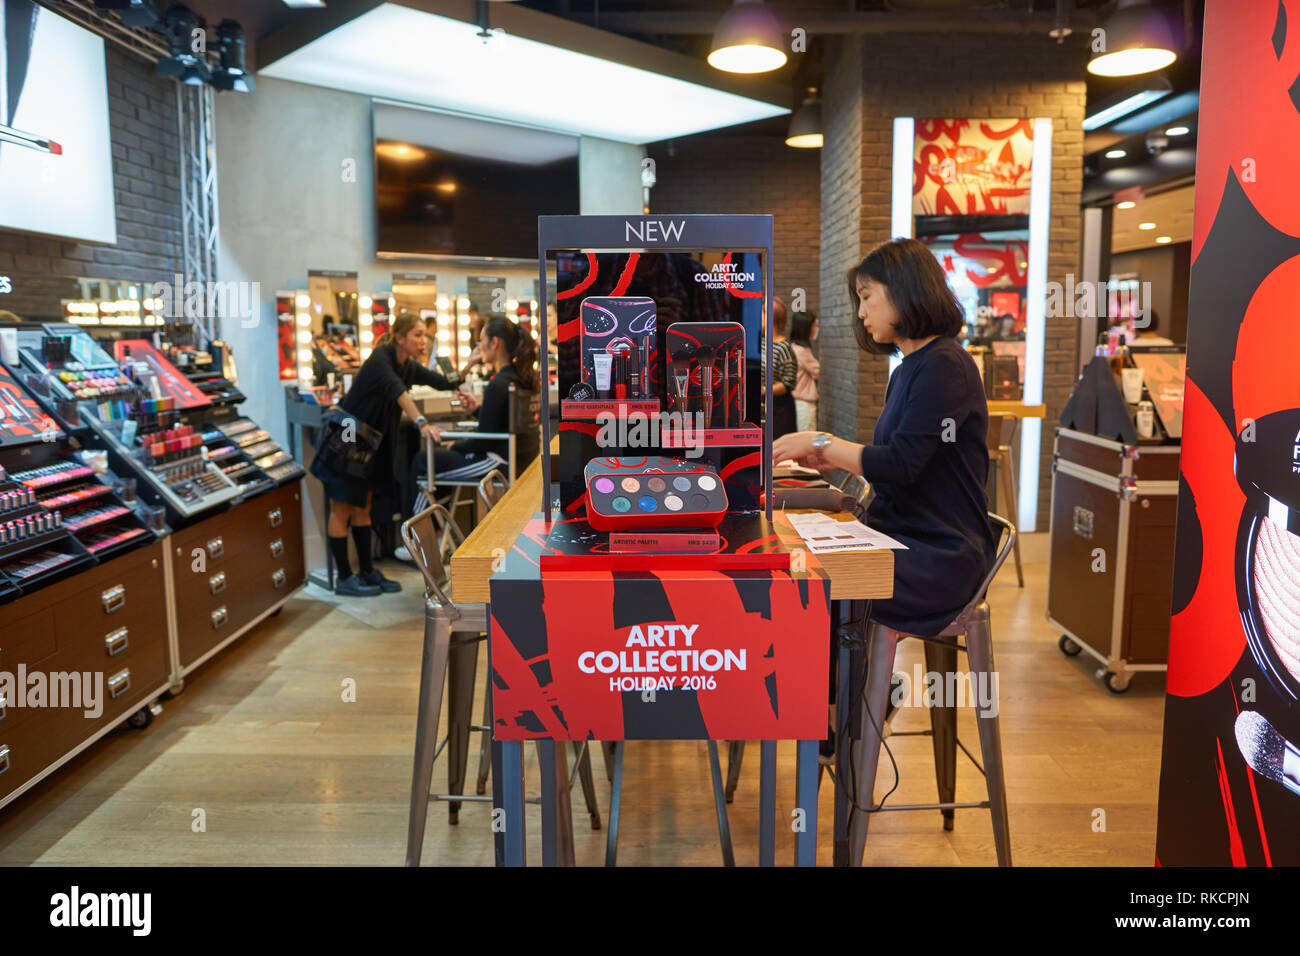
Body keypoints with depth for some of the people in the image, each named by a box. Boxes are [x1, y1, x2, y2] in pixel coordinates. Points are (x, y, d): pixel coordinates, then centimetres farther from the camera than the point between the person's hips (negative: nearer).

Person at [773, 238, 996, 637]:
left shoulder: (944, 366, -14)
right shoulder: (906, 372, 16)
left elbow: (899, 465, -20)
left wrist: (822, 442, -10)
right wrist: (832, 457, 8)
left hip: (941, 555, -8)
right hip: (900, 536, 8)